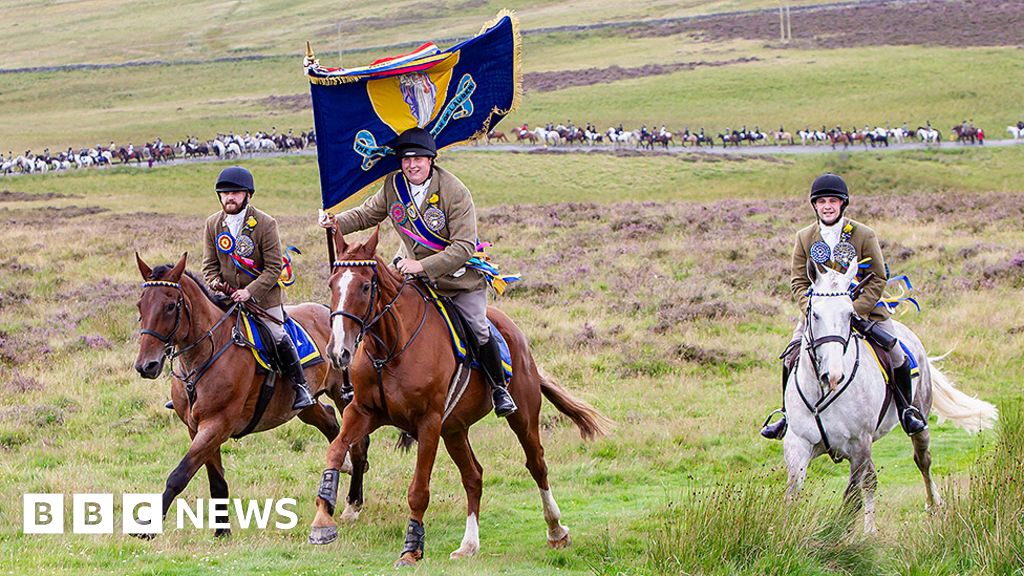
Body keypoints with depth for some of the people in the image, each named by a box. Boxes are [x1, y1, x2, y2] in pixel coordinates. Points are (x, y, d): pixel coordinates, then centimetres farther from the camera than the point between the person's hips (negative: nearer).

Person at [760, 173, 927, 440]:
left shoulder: (864, 235, -8)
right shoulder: (804, 238, 0)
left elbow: (877, 280, -7)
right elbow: (799, 282, 1)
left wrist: (854, 310, -20)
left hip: (863, 308, -2)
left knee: (897, 356, -11)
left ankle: (906, 411, 12)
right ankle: (788, 415, 8)